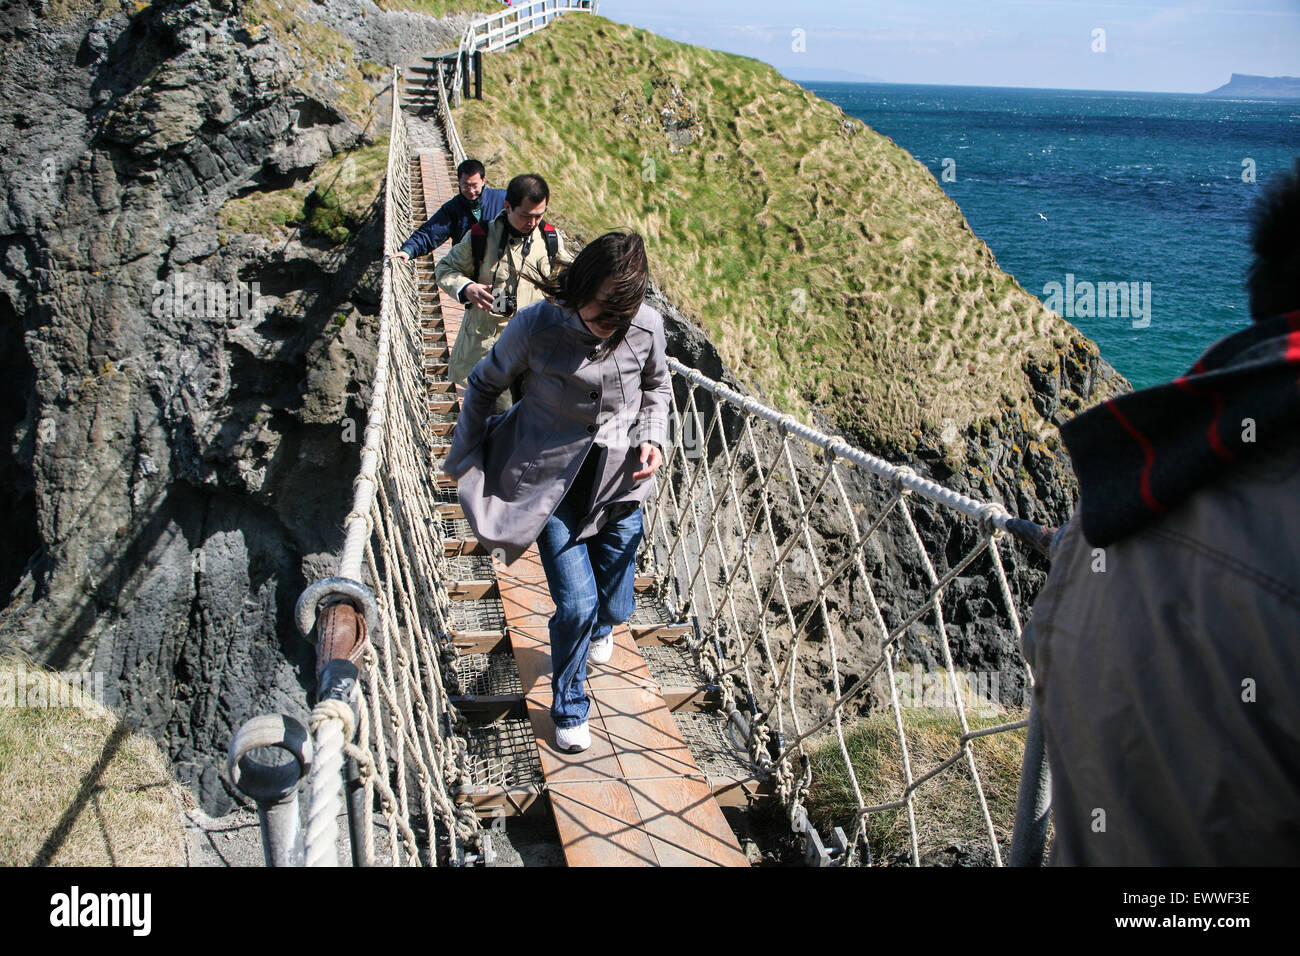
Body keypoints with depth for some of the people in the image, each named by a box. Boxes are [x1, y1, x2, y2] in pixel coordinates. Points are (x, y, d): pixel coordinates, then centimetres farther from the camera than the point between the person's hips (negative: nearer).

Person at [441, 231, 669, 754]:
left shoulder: (646, 326, -13)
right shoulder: (537, 326, -20)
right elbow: (484, 384, -2)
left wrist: (652, 437, -5)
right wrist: (466, 457, 1)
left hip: (619, 483, 3)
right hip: (550, 482, -2)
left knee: (613, 606, 11)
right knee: (576, 605, -9)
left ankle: (598, 626, 54)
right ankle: (569, 709, 21)